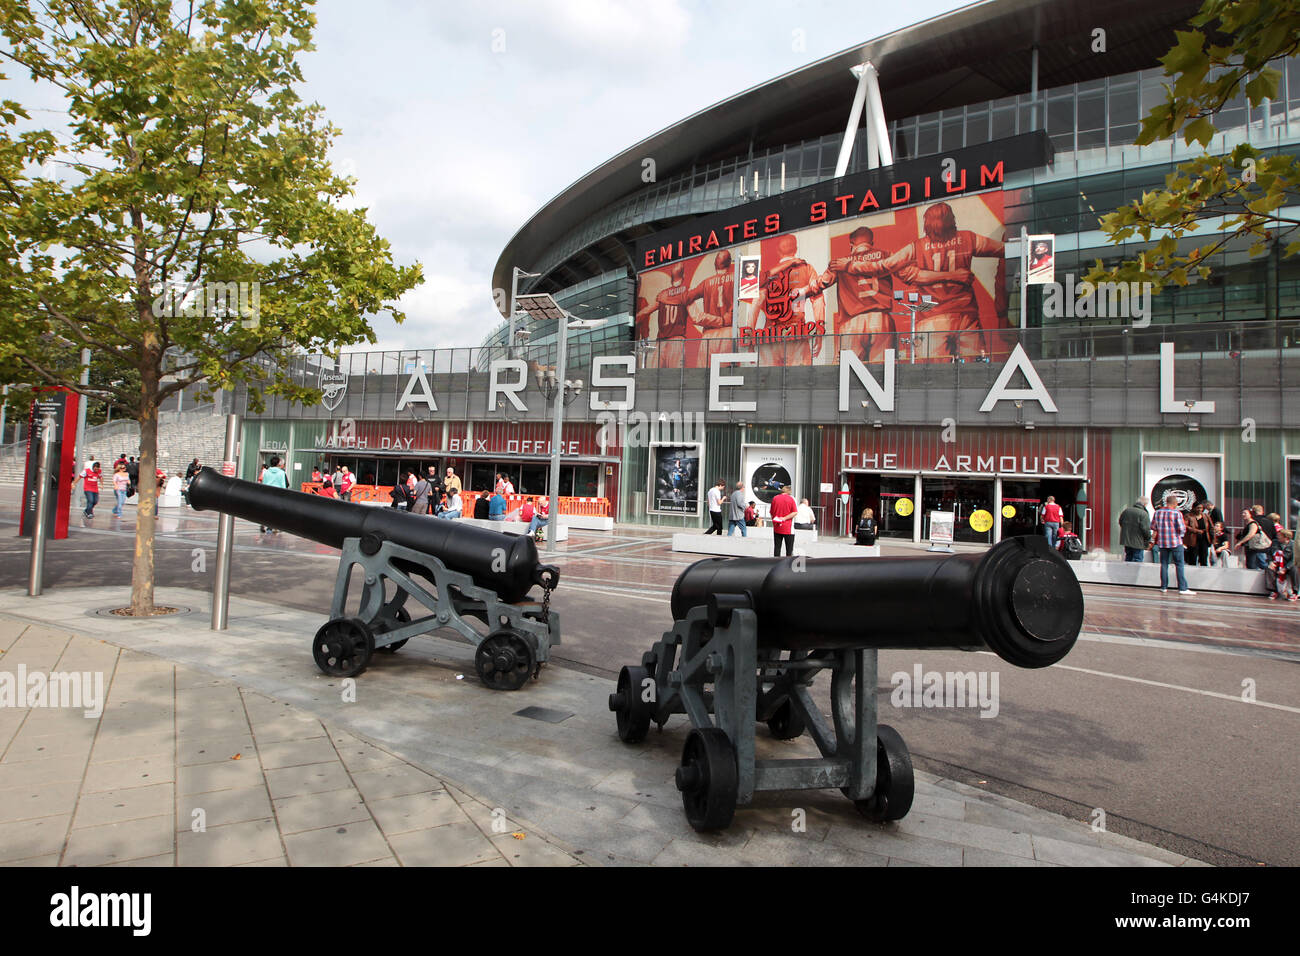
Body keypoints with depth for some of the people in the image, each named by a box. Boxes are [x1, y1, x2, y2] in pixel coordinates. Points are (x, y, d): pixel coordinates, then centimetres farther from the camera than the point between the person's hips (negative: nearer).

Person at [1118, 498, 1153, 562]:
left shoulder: (1126, 510, 5)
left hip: (1126, 540, 6)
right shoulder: (1144, 514, -15)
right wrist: (1149, 540, -5)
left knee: (1128, 558, 17)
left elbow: (1120, 522, 16)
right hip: (1138, 543, -6)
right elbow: (1145, 529, -18)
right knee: (1137, 560, 0)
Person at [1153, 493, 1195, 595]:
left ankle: (1163, 587, 12)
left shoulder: (1158, 512, 2)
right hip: (1175, 542, -4)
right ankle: (1182, 588, -2)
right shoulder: (1177, 513, -11)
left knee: (1164, 564, 10)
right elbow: (1182, 529, -13)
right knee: (1179, 565, 0)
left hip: (1162, 542, 4)